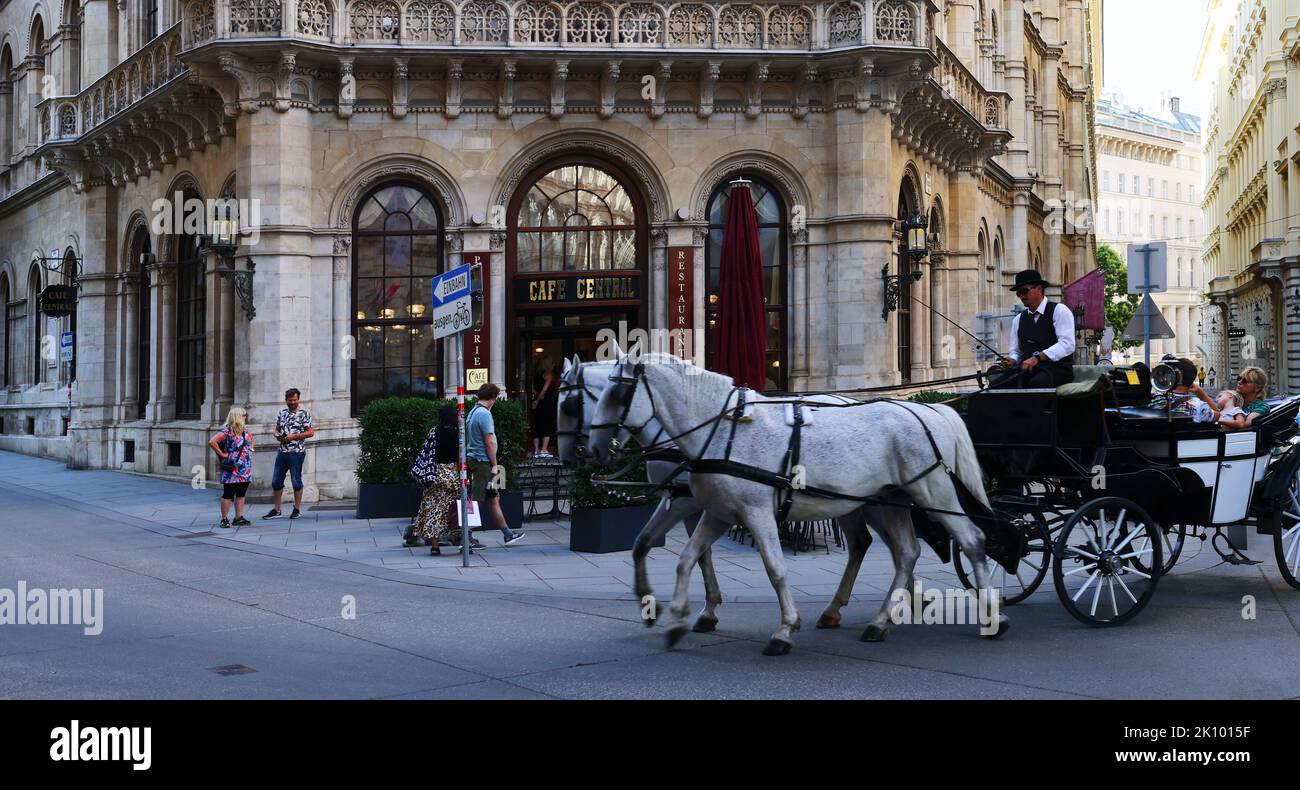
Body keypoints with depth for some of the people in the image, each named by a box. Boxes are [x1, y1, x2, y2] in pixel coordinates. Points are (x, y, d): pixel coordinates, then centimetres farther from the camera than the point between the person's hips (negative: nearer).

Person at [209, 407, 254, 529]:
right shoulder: (226, 431, -13)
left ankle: (239, 518, 17)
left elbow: (250, 439, 33)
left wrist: (250, 449, 16)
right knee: (228, 495, -2)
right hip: (232, 470, -7)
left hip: (245, 470, 7)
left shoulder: (245, 430, 11)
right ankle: (224, 519, 3)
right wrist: (222, 454, -18)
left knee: (241, 494, 10)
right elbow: (212, 442, -23)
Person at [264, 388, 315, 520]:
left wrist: (293, 436, -16)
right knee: (276, 481, 7)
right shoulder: (282, 413, 12)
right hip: (282, 451, 6)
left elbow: (311, 432, -9)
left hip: (297, 452, -6)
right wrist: (278, 435, -2)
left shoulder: (304, 414, -4)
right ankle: (276, 510, 17)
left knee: (296, 481, 1)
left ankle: (297, 509, 13)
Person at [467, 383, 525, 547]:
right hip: (482, 461, -10)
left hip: (474, 459, 10)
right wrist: (495, 465, -12)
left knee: (493, 499, 14)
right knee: (477, 501, -6)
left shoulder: (473, 412, 14)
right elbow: (489, 442, -19)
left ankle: (508, 534, 20)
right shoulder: (484, 414, -16)